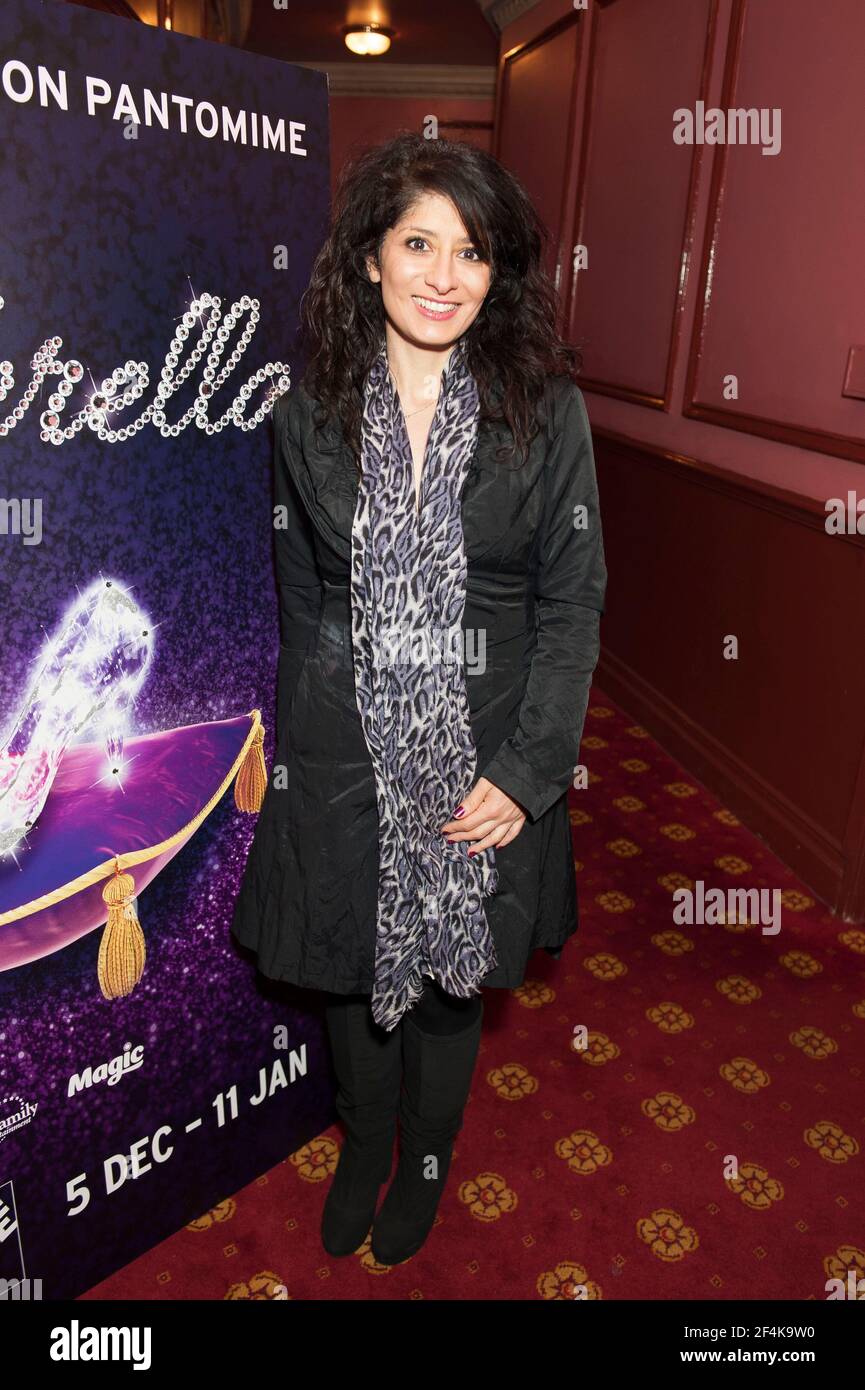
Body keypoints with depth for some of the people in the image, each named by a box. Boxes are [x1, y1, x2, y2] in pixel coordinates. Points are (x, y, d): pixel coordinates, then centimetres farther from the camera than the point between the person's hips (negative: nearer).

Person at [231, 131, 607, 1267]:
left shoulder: (546, 411, -7)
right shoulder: (311, 413, -1)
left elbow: (572, 599, -6)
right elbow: (299, 597, 5)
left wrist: (526, 771, -12)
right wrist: (294, 744, 4)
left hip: (484, 757, -1)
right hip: (343, 752, 2)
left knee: (451, 976, 17)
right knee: (355, 968, 19)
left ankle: (426, 1160, 49)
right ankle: (362, 1147, 51)